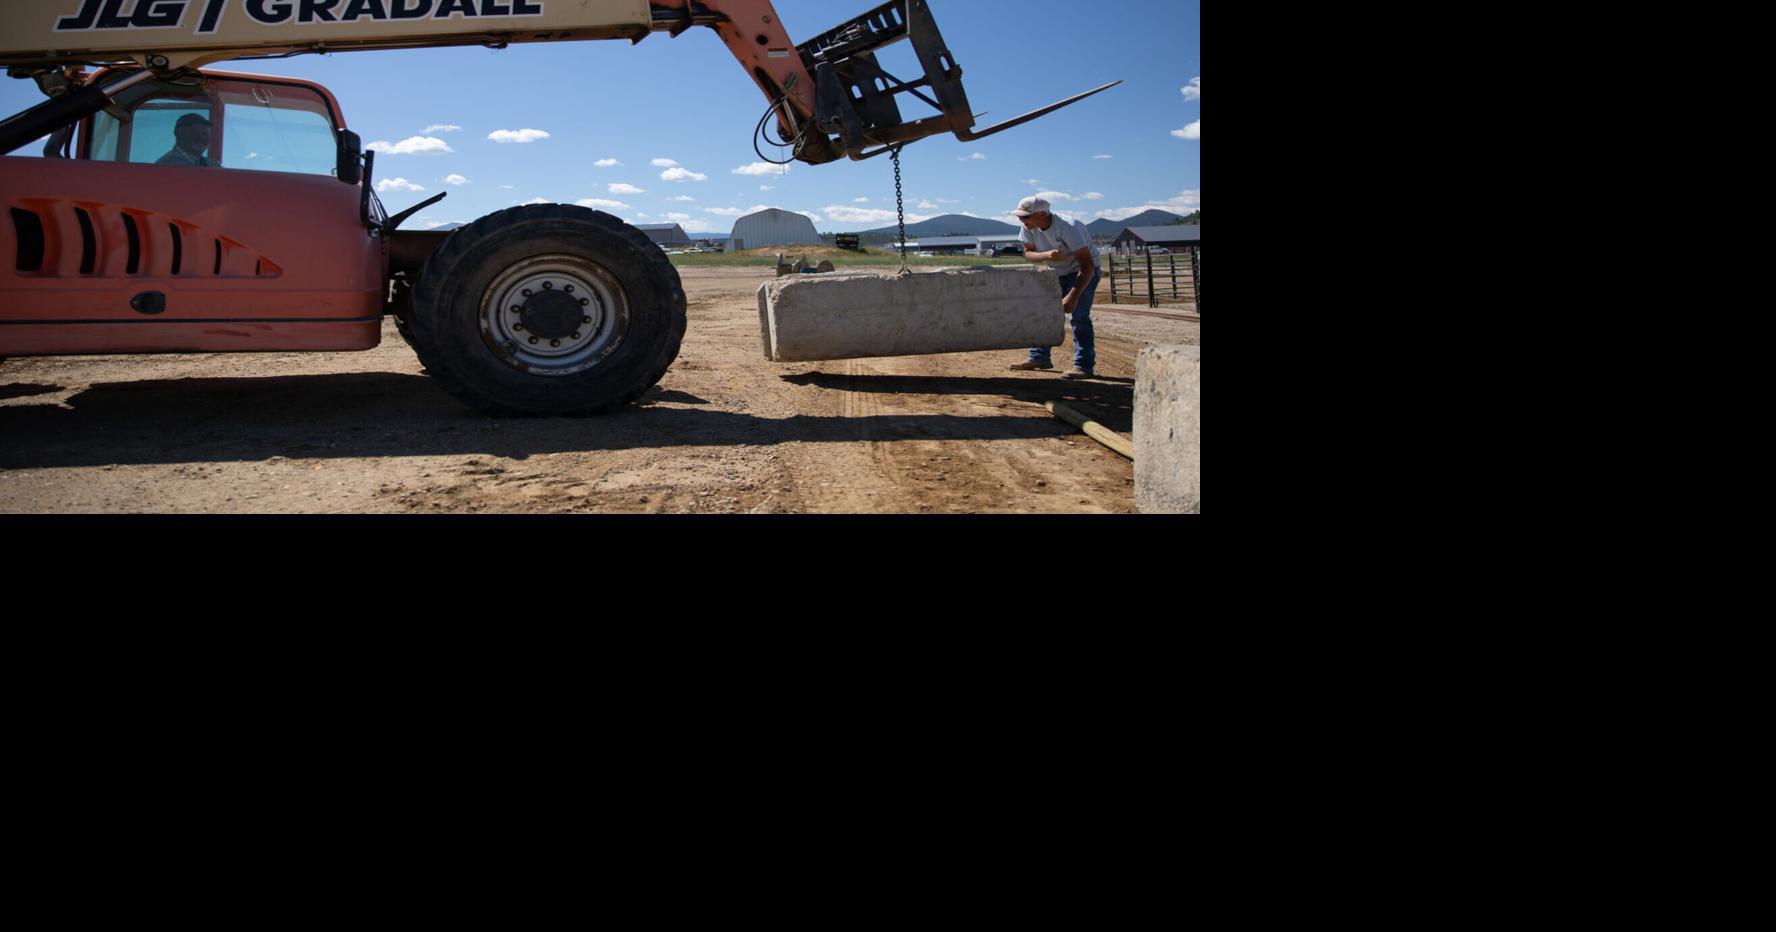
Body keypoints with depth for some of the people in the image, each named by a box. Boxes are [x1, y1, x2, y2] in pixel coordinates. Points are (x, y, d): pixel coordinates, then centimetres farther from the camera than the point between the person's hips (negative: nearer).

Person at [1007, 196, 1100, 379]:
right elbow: (1028, 253, -7)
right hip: (1056, 272, 7)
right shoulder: (1029, 228, -15)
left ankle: (1084, 366, -17)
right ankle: (1039, 357, 19)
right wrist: (1046, 255, -30)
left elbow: (1087, 266, -35)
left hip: (1084, 271, -7)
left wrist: (1073, 295, -45)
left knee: (1078, 314, -20)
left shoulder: (1068, 228, -34)